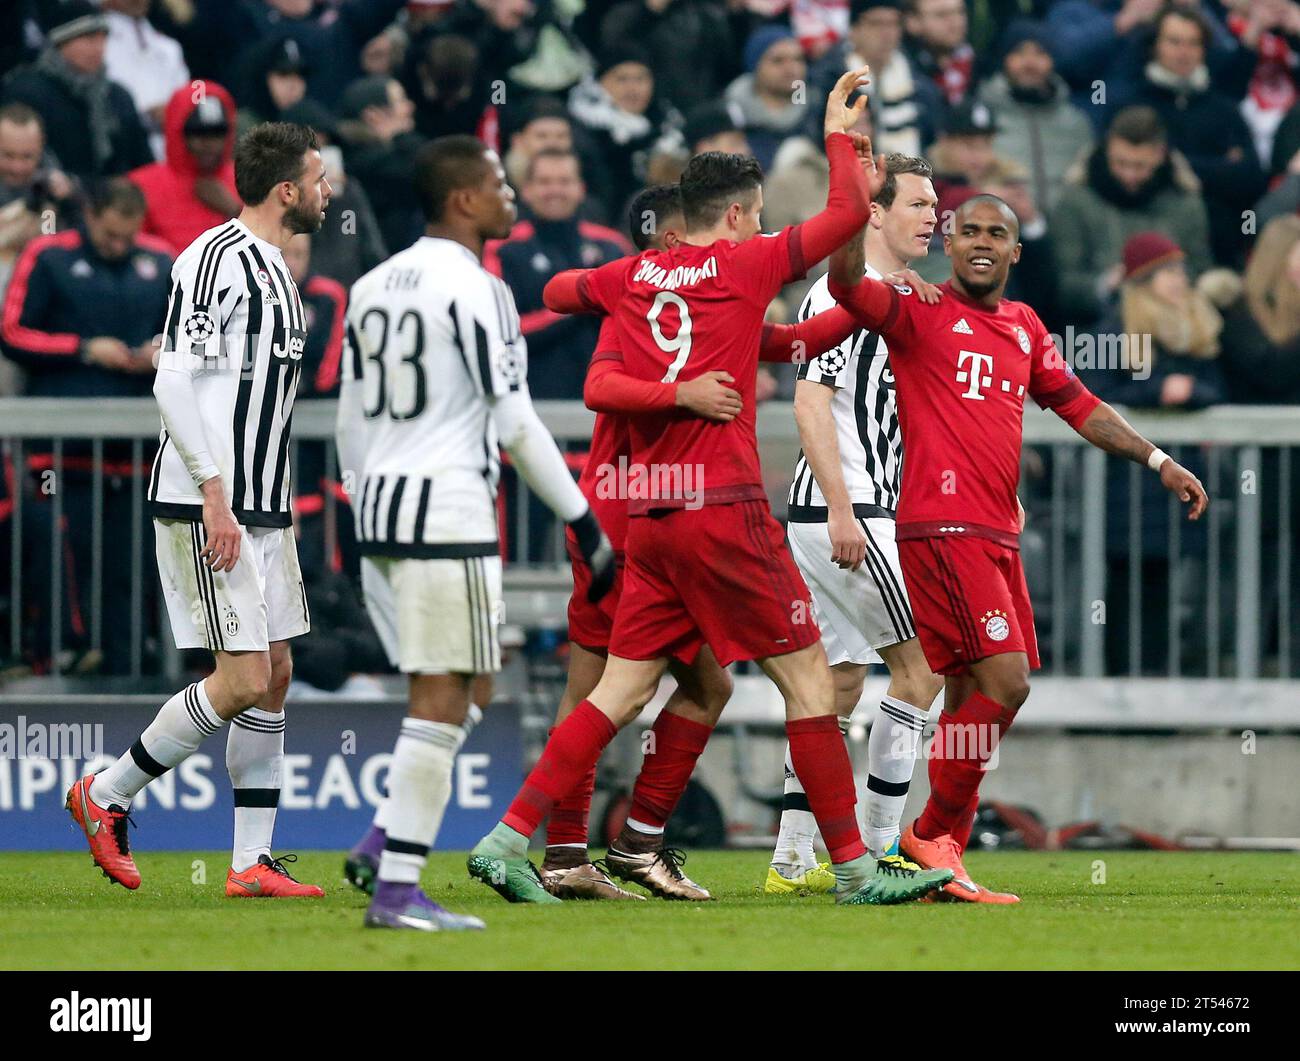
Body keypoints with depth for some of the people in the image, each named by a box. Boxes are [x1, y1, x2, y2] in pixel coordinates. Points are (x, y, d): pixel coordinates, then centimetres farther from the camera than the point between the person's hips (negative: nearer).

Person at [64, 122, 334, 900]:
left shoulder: (274, 270, 16)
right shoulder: (218, 258, -14)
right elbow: (175, 383, -20)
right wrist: (215, 495, -22)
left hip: (262, 509, 10)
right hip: (210, 511, -10)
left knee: (275, 675, 7)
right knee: (243, 680, -12)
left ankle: (253, 863, 10)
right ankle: (107, 794, 3)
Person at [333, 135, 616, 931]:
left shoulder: (375, 287, 14)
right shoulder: (475, 289, -10)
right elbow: (516, 424, -13)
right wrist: (585, 524, -8)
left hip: (379, 506, 8)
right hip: (448, 511, -8)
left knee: (450, 692, 18)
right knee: (443, 699, -4)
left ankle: (384, 842, 8)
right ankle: (397, 889, -6)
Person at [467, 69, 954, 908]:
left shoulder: (633, 278, 11)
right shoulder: (743, 265, -4)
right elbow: (850, 211, -3)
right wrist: (840, 133, 13)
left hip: (651, 516, 6)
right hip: (725, 511, -6)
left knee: (623, 691, 8)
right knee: (807, 676, 0)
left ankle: (508, 840, 1)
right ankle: (853, 866, 0)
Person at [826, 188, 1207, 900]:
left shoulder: (1023, 327, 19)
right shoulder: (920, 313, -2)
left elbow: (1076, 404, 28)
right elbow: (847, 285, -20)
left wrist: (1156, 460, 23)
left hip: (997, 535, 8)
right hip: (942, 527, -8)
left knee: (972, 697, 8)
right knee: (1005, 681, -16)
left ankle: (944, 863, 12)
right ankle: (932, 835, -4)